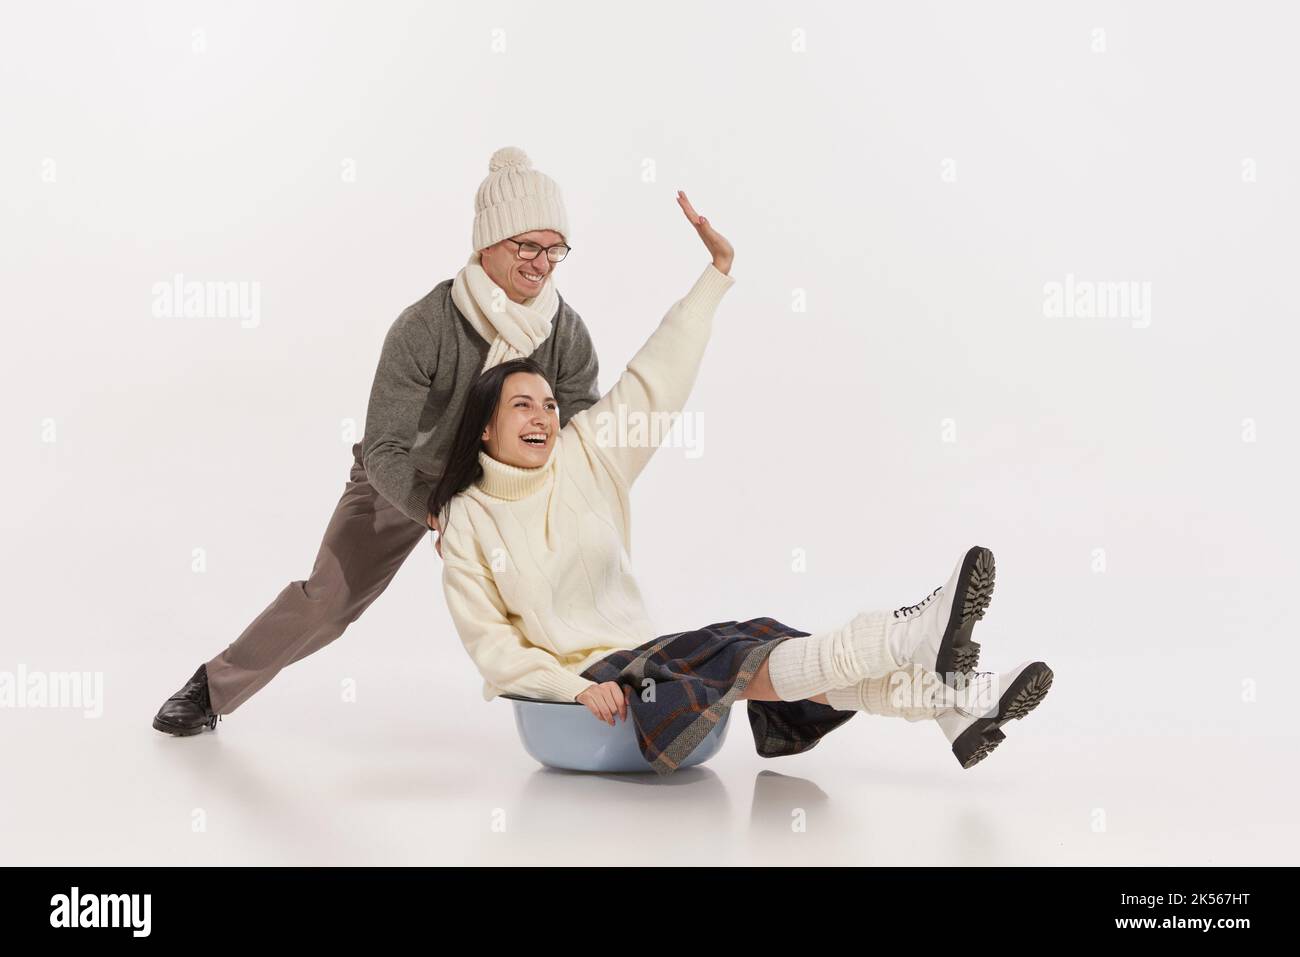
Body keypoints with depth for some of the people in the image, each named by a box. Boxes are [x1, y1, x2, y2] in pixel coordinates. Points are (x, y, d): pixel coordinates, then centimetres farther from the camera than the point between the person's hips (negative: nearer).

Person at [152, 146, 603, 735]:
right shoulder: (423, 328, -33)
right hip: (403, 479, -3)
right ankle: (214, 689, 17)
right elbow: (383, 450, -32)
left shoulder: (568, 333, -22)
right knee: (327, 597, -2)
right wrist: (436, 513, -48)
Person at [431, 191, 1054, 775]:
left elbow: (656, 378, 4)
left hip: (641, 656, 5)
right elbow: (489, 644, -7)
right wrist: (576, 687, -22)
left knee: (765, 646, -21)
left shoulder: (584, 456, 7)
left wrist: (717, 272, 1)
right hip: (571, 676, -5)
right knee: (734, 660, -28)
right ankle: (913, 636, -45)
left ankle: (953, 701, -32)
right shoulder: (465, 517, -3)